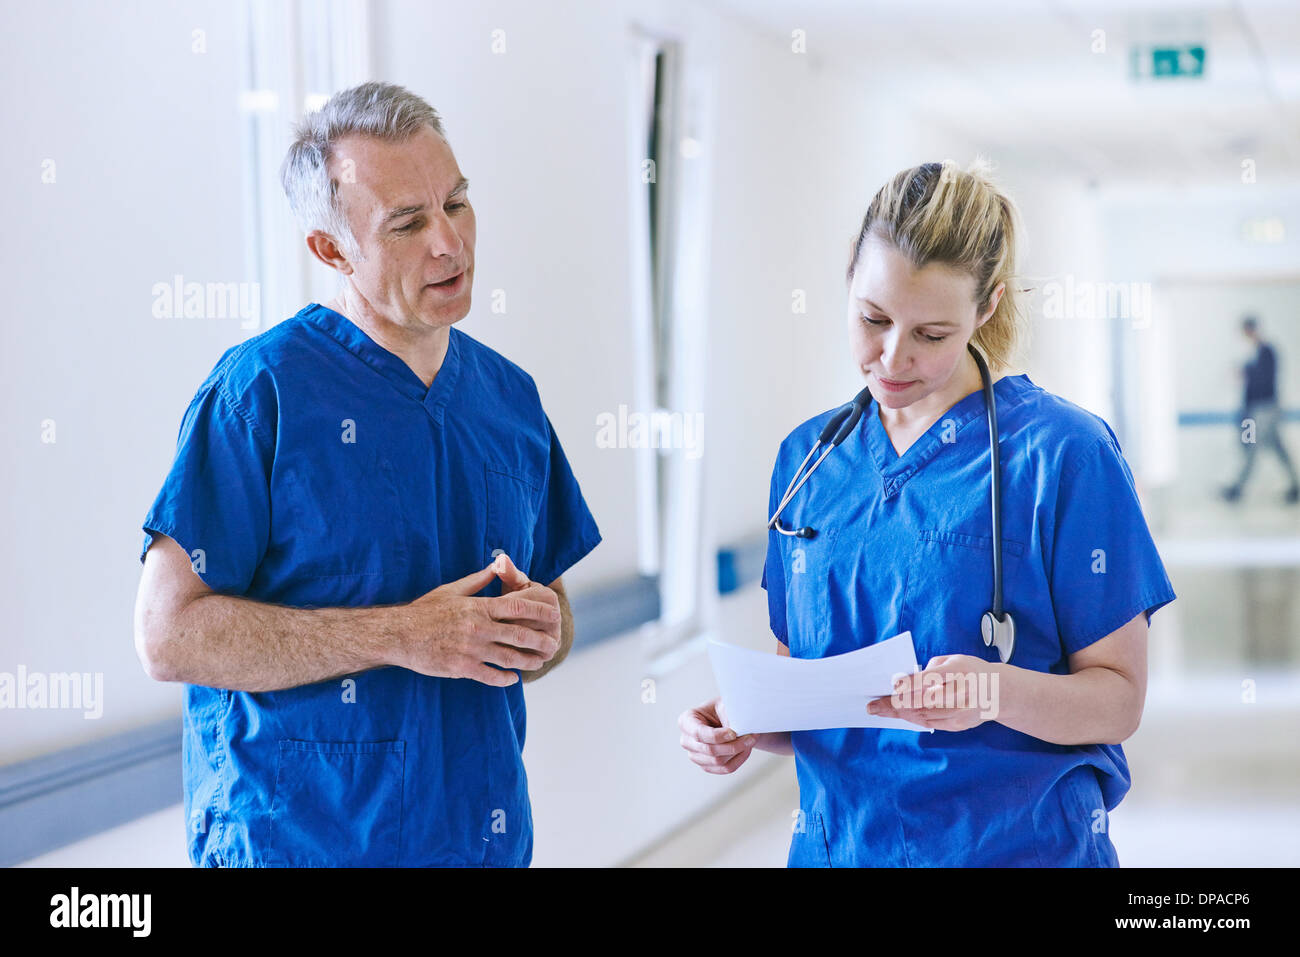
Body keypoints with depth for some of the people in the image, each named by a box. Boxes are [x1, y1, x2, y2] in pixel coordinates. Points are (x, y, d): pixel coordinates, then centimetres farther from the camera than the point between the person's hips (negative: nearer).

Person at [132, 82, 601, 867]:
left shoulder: (510, 394, 7)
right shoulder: (262, 389, -11)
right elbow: (170, 633, -17)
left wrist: (539, 636, -8)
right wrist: (402, 635, -20)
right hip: (294, 838, -5)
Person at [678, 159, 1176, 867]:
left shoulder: (1063, 453, -10)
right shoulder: (806, 458, 5)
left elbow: (1119, 700, -10)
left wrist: (998, 692, -27)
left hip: (1019, 846, -4)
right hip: (834, 844, 4)